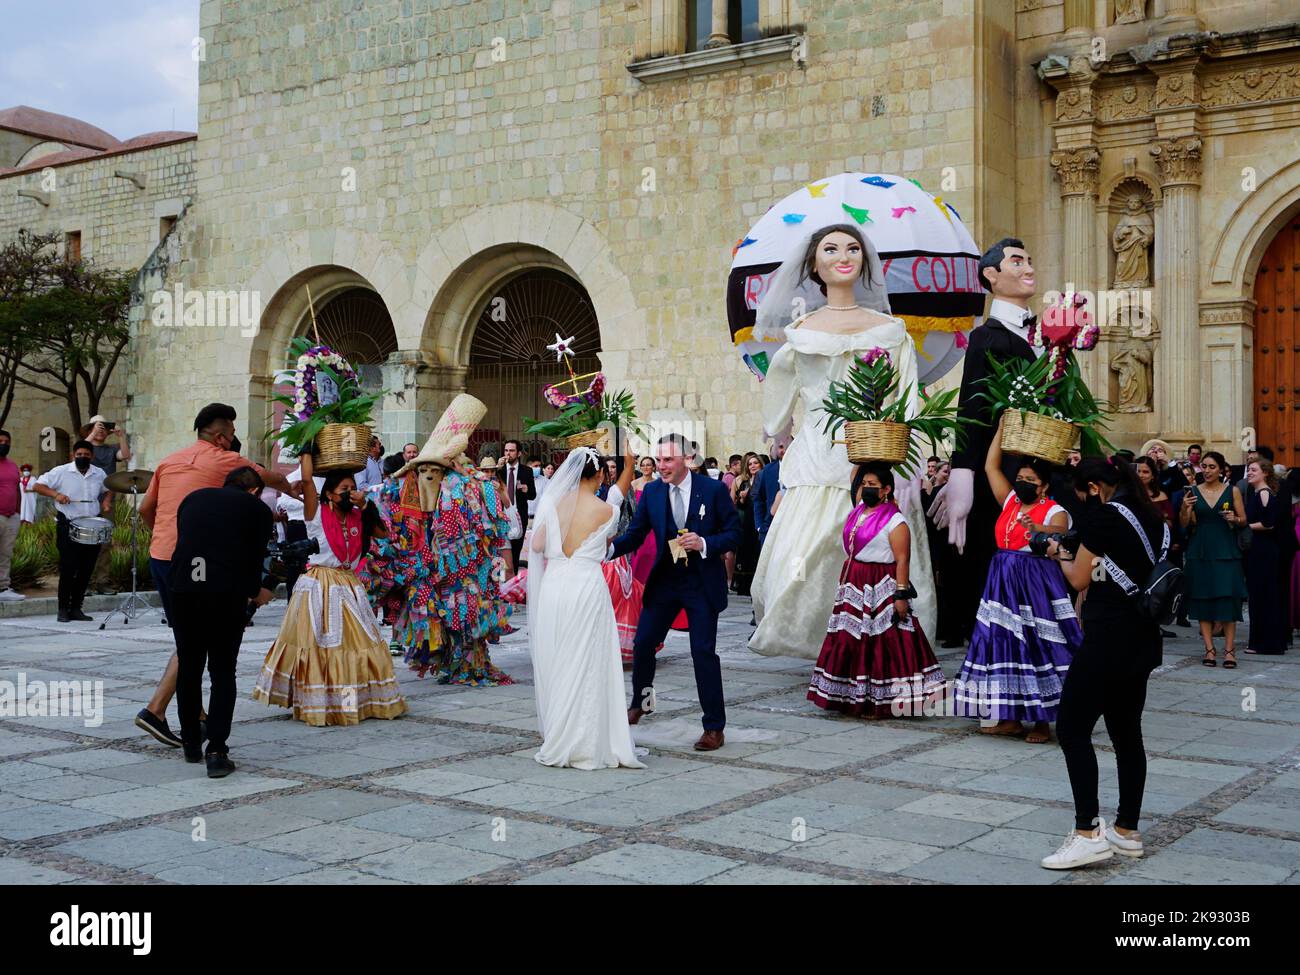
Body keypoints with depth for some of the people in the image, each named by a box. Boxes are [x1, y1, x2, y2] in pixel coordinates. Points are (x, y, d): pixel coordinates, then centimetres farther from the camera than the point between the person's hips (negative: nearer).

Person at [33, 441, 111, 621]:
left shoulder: (99, 474, 8)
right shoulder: (61, 472, -4)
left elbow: (107, 490, 25)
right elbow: (38, 486, -3)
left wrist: (105, 502, 4)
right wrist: (56, 494, -19)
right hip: (68, 526, -4)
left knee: (86, 569, 6)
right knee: (68, 569, -6)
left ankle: (76, 608, 16)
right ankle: (63, 609, 4)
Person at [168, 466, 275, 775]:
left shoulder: (193, 498, 22)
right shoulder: (258, 508, 12)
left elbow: (182, 542, 23)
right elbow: (256, 557, 9)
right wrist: (255, 592, 29)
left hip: (183, 590, 3)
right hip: (228, 595, -3)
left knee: (188, 669, 17)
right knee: (223, 673, 5)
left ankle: (191, 742, 28)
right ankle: (216, 751, -3)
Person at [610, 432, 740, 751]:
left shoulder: (713, 489, -9)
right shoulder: (651, 492, -1)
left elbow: (733, 533, -6)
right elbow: (635, 534, -1)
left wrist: (704, 543, -23)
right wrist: (609, 548, -20)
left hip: (702, 582, -4)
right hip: (664, 580, 4)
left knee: (704, 652, -5)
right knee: (642, 645, 7)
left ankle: (714, 727, 5)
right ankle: (641, 702, 35)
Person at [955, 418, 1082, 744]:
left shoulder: (1053, 511, -6)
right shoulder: (1010, 501, 12)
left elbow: (1060, 530, -27)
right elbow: (990, 466, 14)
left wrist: (1035, 528, -48)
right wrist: (1002, 426, 12)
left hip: (1036, 585, -6)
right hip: (1003, 583, 6)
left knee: (1035, 648, -5)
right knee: (1003, 645, 6)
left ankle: (1042, 721, 3)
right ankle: (1010, 718, 14)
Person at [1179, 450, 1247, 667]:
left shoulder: (1232, 491, 4)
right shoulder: (1193, 492, 5)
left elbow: (1244, 520, 8)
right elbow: (1184, 525, 5)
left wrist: (1234, 519, -13)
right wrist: (1185, 508, -13)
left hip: (1226, 551, -1)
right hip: (1200, 552, 1)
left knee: (1228, 599, -6)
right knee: (1203, 599, 1)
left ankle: (1229, 649, -1)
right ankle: (1209, 648, 6)